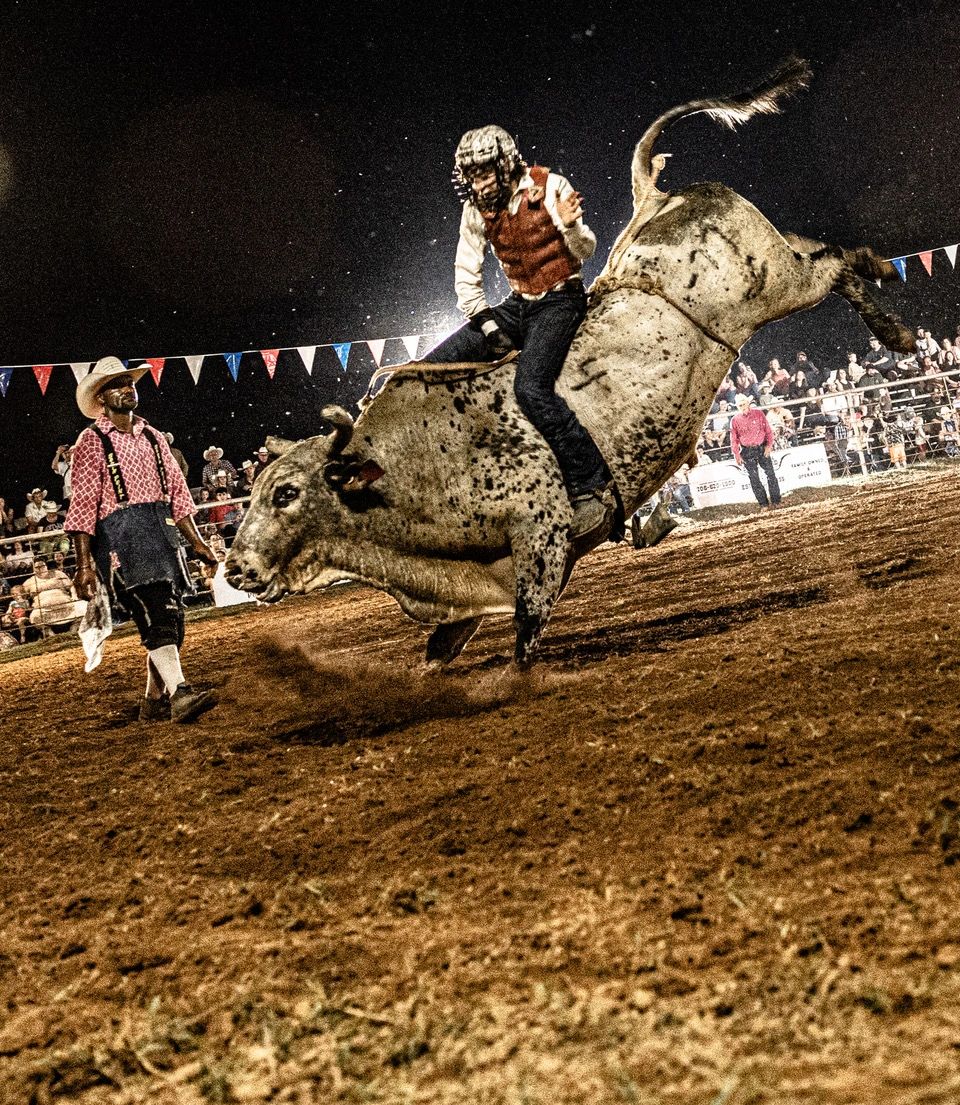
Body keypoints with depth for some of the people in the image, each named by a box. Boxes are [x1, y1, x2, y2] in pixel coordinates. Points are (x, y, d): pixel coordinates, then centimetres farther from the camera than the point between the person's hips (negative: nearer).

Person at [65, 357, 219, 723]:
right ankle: (180, 693, -28)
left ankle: (154, 700, 21)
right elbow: (83, 505, -7)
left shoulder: (152, 437, 17)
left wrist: (196, 541, 17)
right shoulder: (92, 441, -2)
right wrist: (84, 564, -14)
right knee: (155, 613, -20)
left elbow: (177, 491, 20)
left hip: (162, 529, 7)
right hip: (121, 535, -7)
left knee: (171, 618, 8)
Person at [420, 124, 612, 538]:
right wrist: (485, 320, -3)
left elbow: (585, 253, -10)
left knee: (530, 388, -30)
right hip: (517, 305, 6)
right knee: (434, 366, -4)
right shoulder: (476, 209, 2)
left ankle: (592, 487, -27)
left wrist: (570, 227, -32)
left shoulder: (549, 187, -12)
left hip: (559, 300, -6)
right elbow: (467, 272, 9)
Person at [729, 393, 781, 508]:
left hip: (762, 448, 0)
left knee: (770, 474, -2)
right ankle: (764, 503, 8)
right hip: (747, 452, 0)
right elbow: (734, 439, 3)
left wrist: (769, 445, -6)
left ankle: (776, 500, 7)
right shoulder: (735, 420, -2)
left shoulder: (758, 413, -2)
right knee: (754, 478, 1)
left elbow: (768, 430, 2)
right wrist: (737, 455, -2)